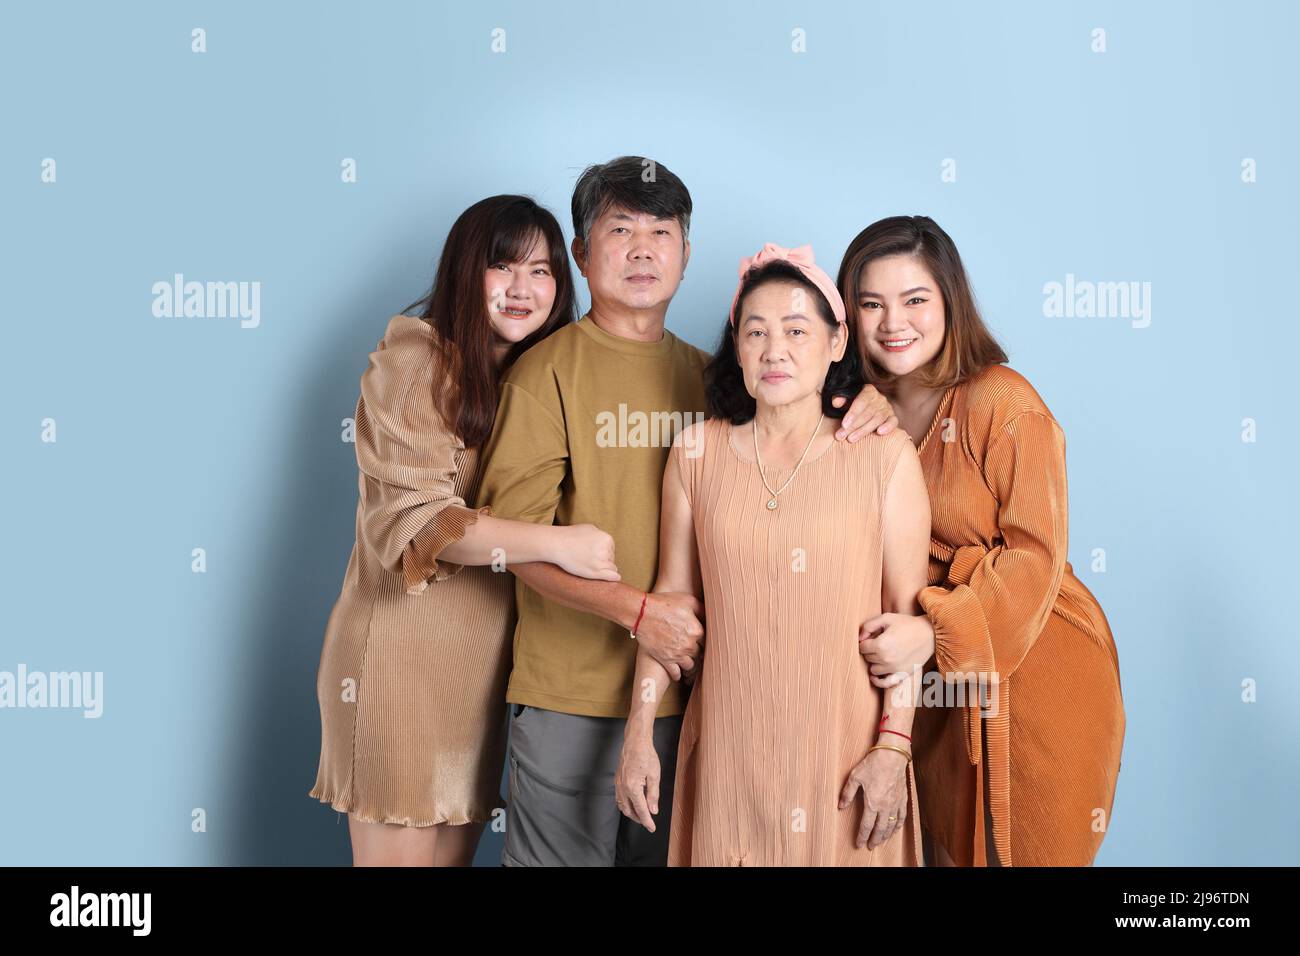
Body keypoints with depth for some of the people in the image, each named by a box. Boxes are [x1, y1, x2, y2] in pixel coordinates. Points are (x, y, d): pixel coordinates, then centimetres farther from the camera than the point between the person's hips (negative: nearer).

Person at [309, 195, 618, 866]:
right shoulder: (413, 361, -9)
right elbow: (417, 519, -18)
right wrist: (554, 543, -26)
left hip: (486, 654, 6)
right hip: (403, 651, -6)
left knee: (457, 848, 15)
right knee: (399, 853, 1)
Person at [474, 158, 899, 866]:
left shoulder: (708, 374, 11)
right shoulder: (548, 369, -5)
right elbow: (514, 533, -11)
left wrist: (865, 410, -4)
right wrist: (639, 610, -19)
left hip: (686, 685, 5)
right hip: (570, 696, -5)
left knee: (666, 852, 17)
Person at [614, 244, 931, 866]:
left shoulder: (885, 455, -5)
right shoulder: (697, 452, 2)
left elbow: (906, 610, -4)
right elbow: (672, 596, 5)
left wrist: (893, 746, -8)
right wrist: (638, 736, 3)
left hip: (844, 745, -2)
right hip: (728, 745, 2)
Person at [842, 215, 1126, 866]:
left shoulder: (1003, 403, -16)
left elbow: (1035, 556, -19)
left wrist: (935, 631, -28)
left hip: (1036, 670, -5)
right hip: (943, 679, 5)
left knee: (1029, 849, 10)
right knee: (951, 849, 18)